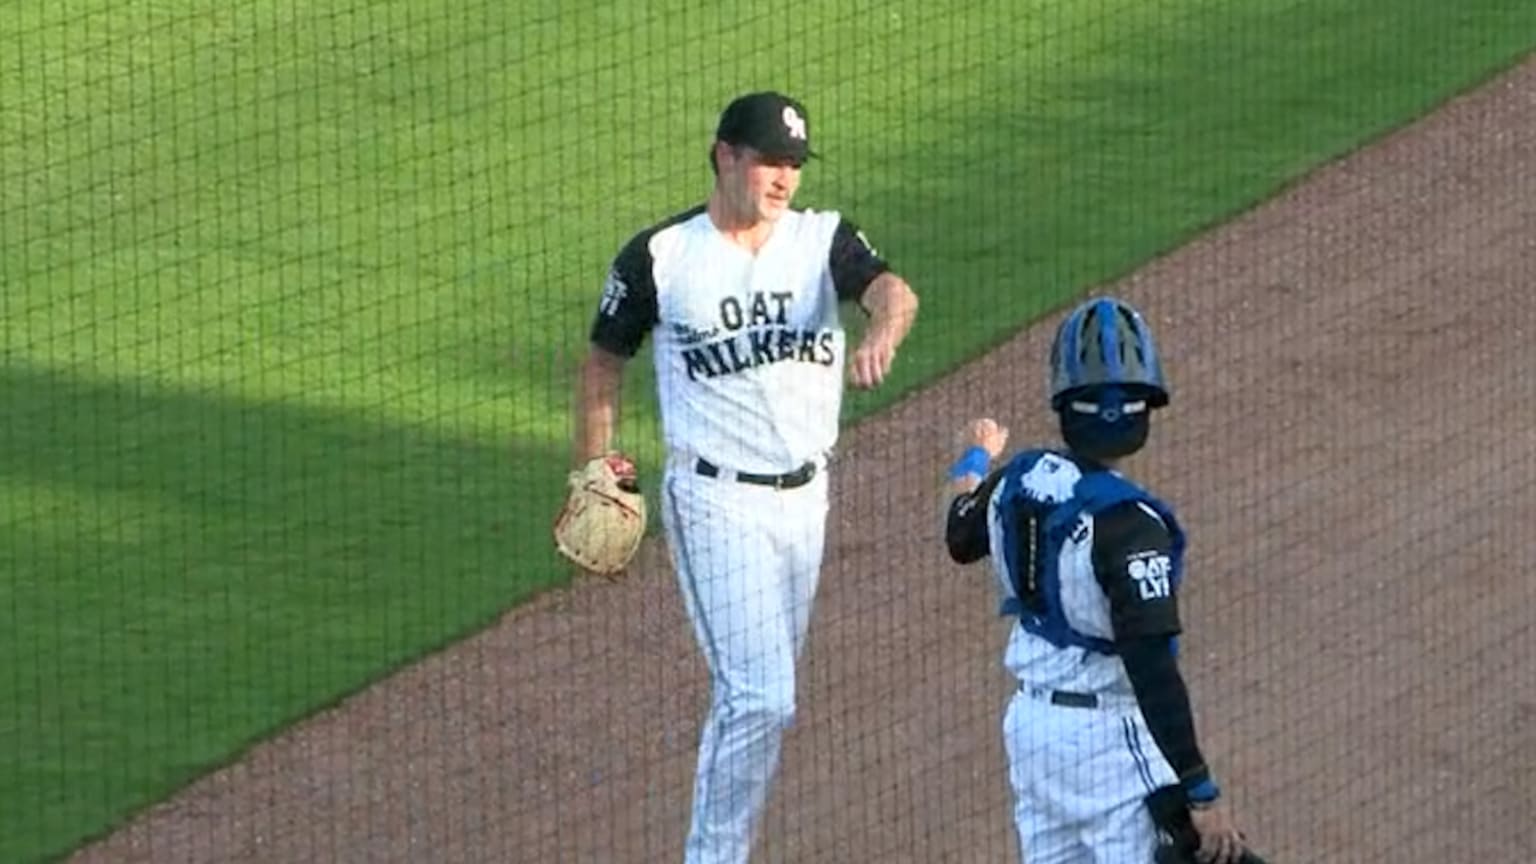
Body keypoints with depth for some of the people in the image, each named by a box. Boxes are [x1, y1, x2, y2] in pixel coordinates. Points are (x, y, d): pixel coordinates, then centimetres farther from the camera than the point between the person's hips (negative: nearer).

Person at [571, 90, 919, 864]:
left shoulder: (823, 239, 1)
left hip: (804, 498, 5)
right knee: (761, 699, -15)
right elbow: (604, 361, 6)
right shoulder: (660, 256, -5)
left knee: (755, 694, 14)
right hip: (715, 501, -5)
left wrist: (881, 336, -42)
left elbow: (890, 289, -19)